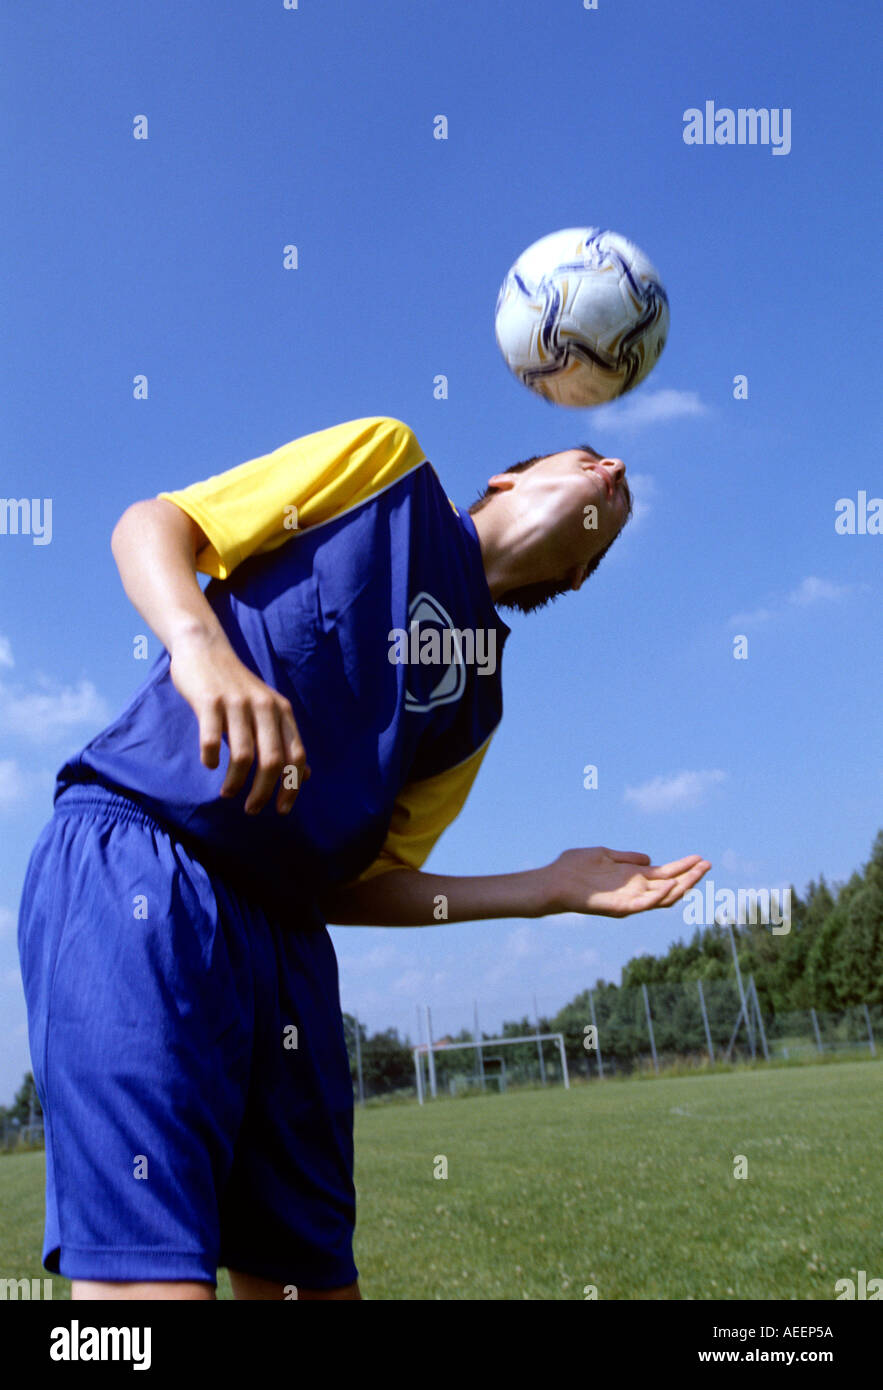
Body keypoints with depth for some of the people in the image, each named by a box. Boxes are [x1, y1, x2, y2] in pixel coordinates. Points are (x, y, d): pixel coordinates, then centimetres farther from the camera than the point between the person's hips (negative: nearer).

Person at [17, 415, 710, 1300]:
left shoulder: (479, 698, 18)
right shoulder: (387, 462, 7)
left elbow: (349, 884, 13)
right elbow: (148, 526, 1)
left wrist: (551, 889, 7)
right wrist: (203, 645, -20)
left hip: (283, 928, 7)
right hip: (137, 865, -6)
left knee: (313, 1279, 9)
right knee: (155, 1270, -17)